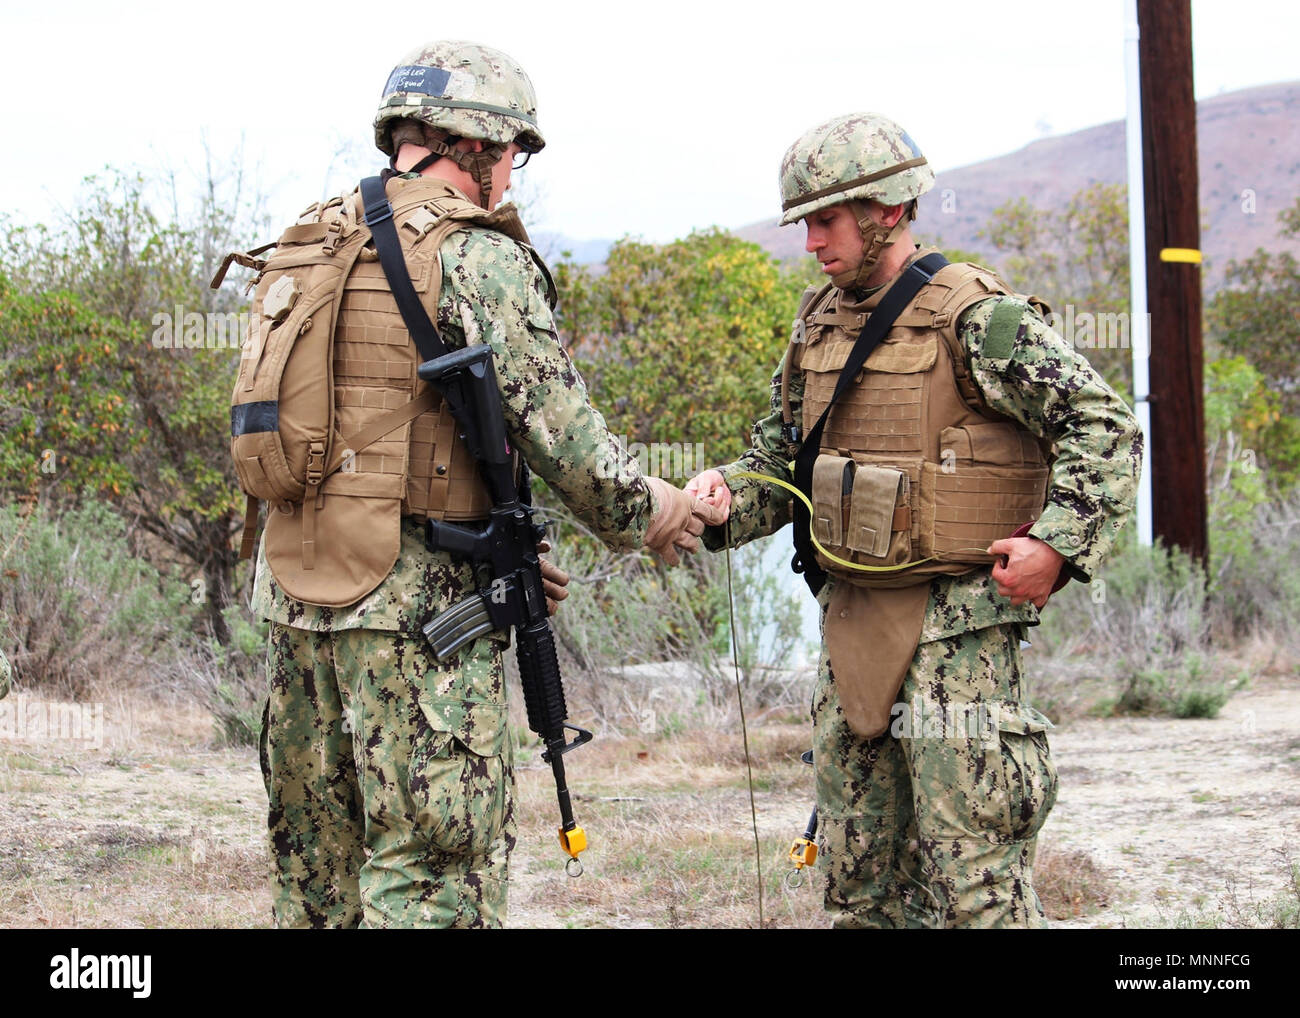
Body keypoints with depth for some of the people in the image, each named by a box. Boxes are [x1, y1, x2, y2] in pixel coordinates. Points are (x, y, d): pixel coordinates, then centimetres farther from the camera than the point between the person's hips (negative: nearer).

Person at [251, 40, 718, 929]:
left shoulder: (308, 251, 14)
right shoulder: (477, 256, -10)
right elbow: (555, 422, -13)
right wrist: (648, 513, 5)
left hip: (297, 589, 8)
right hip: (419, 606, -8)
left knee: (316, 856, 15)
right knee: (436, 867, -4)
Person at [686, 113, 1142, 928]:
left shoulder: (978, 319, -11)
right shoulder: (818, 326, 12)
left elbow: (1105, 430, -12)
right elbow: (780, 462, 20)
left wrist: (1057, 543, -21)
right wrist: (725, 500, 0)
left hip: (956, 628, -8)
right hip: (850, 624, 8)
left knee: (975, 883, -8)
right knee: (860, 876, 12)